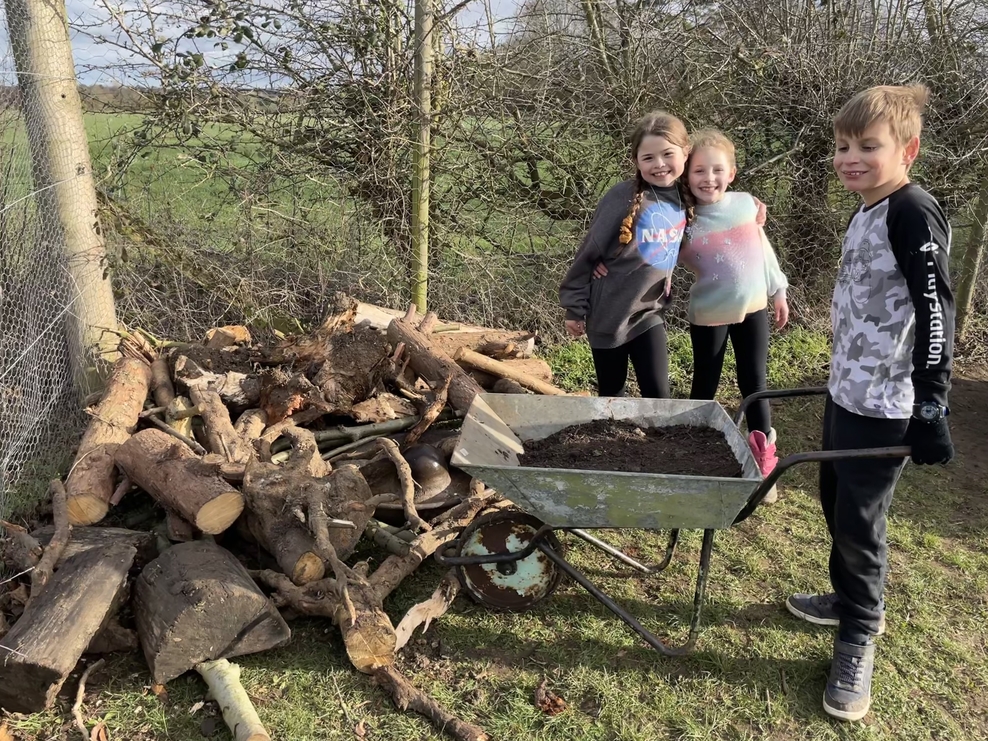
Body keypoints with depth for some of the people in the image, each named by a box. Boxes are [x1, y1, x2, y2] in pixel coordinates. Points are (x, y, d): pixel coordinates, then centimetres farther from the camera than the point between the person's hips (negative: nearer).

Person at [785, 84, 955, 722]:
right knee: (835, 502, 19)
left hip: (886, 407, -9)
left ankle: (860, 634, 19)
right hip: (847, 392, 9)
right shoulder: (866, 215, 10)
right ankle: (851, 599, 39)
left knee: (859, 520, 0)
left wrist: (931, 409, -22)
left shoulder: (914, 213, -16)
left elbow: (936, 311, -20)